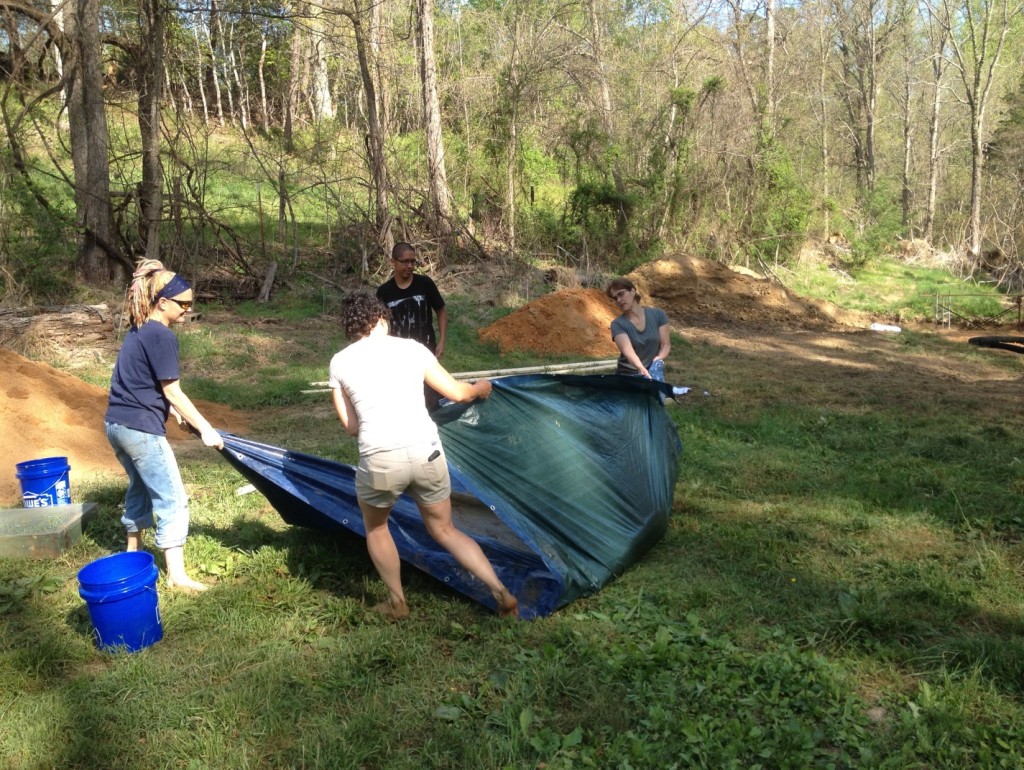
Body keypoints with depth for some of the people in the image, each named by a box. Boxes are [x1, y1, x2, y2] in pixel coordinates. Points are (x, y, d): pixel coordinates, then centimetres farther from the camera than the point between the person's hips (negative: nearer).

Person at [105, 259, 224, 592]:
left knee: (141, 487, 26)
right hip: (141, 428, -10)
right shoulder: (161, 336, -16)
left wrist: (171, 409, 27)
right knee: (172, 499, -2)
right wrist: (205, 429, -11)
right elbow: (172, 391, -15)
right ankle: (176, 575, 0)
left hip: (116, 423, 10)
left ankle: (133, 552, 40)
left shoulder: (138, 331, 12)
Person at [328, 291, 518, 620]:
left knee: (375, 526, 29)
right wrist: (481, 388, 40)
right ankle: (500, 592, 17)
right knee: (444, 529, 24)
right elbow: (458, 393, 18)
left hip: (381, 459, -2)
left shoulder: (339, 362, 11)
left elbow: (351, 427, 15)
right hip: (427, 452, 2)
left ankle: (397, 602, 35)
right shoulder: (411, 347, 13)